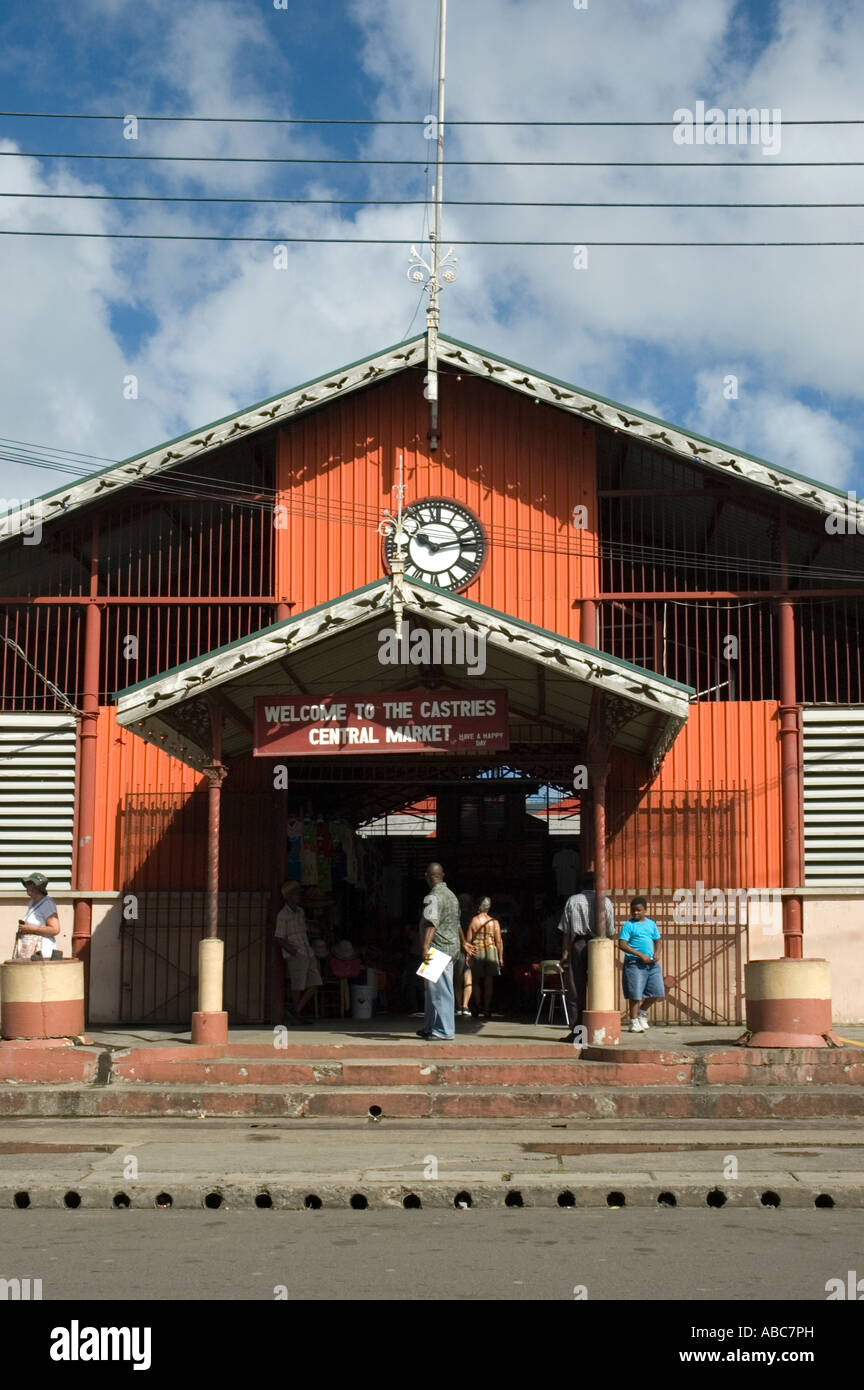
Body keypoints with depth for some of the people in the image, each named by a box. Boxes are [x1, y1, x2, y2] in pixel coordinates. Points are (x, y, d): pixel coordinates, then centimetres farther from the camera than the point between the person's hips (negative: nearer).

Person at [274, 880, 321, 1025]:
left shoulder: (301, 912, 15)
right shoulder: (283, 915, -7)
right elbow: (280, 939, -8)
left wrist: (310, 950, 16)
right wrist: (295, 952, -17)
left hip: (307, 952, 8)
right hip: (295, 955, -8)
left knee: (314, 983, 4)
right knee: (298, 985, -5)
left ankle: (297, 1011, 11)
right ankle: (294, 1013, 9)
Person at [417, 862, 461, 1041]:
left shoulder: (433, 897, -15)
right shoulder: (451, 895, 16)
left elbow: (431, 924, -28)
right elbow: (456, 925, 26)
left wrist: (426, 947, -36)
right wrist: (462, 945, 36)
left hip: (438, 948, -10)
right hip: (451, 946, 10)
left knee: (440, 990, -6)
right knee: (433, 989, 17)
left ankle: (444, 1031, -4)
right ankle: (430, 1028, 24)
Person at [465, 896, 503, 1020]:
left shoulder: (473, 921, -2)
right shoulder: (494, 922, 1)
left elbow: (468, 940, -2)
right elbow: (499, 941, -1)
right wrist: (501, 958, 5)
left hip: (476, 953, 0)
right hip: (491, 952, 0)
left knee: (478, 982, 10)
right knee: (489, 983, 1)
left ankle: (480, 1008, 10)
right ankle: (486, 1009, -3)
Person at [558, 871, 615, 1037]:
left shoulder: (572, 901, 6)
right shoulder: (605, 902, 6)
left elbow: (566, 930, 3)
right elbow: (610, 931, 5)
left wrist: (565, 952, 5)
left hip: (577, 944, 0)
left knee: (575, 991, 3)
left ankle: (576, 1031, 0)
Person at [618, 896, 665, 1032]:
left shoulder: (651, 924, 12)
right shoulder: (628, 925, -4)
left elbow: (657, 941, 21)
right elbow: (622, 944, -11)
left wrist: (657, 953, -1)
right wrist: (640, 955, -15)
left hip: (651, 963, 5)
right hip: (634, 963, -5)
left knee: (657, 991, 3)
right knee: (635, 994, -4)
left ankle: (642, 1011, 26)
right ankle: (634, 1022, 7)